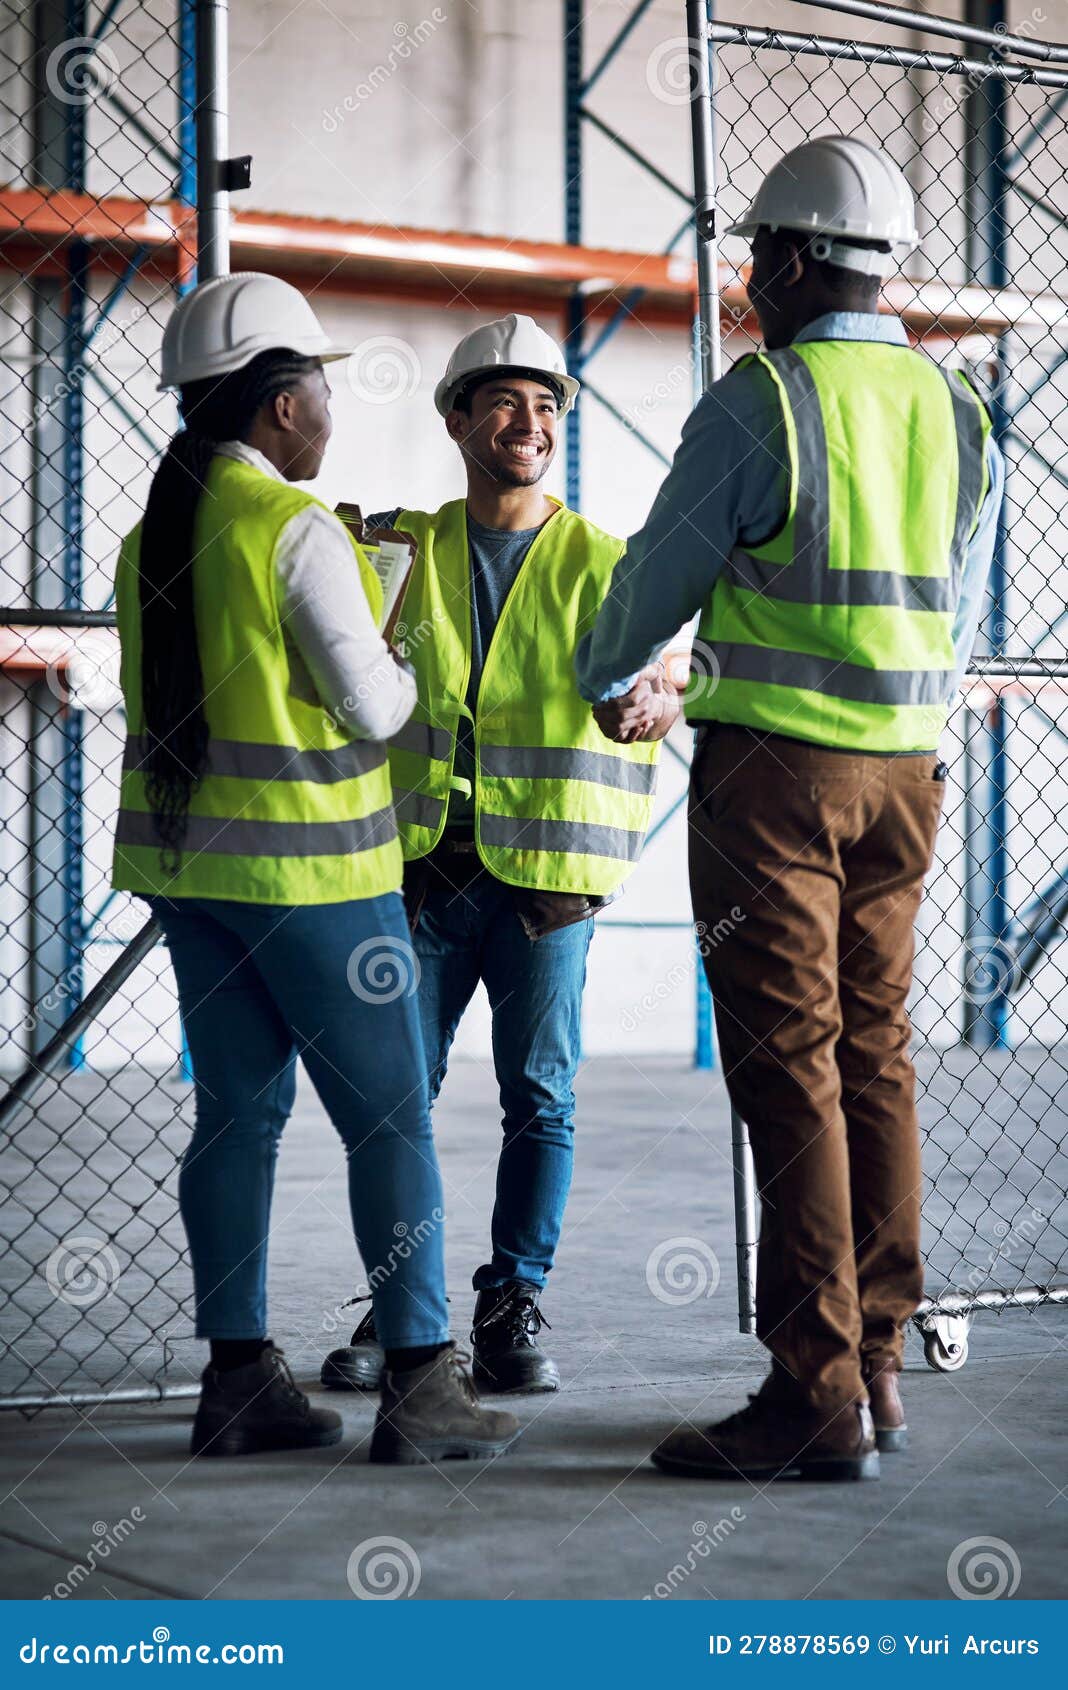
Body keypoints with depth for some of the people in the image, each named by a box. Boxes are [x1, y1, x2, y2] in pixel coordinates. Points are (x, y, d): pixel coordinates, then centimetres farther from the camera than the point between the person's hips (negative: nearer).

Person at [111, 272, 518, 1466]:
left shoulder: (153, 533, 8)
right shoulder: (297, 529, -15)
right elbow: (371, 706, -13)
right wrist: (408, 665, 9)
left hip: (186, 853, 7)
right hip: (304, 861, -7)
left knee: (238, 1109, 10)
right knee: (387, 1115, 0)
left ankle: (238, 1379, 12)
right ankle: (420, 1384, 1)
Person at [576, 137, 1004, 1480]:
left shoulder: (758, 401, -10)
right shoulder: (958, 414, 10)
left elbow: (659, 575, -1)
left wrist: (597, 674, 20)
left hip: (774, 765, -6)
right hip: (904, 768, 7)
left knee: (788, 1065, -6)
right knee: (875, 1057, 11)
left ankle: (817, 1393, -7)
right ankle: (877, 1364, 15)